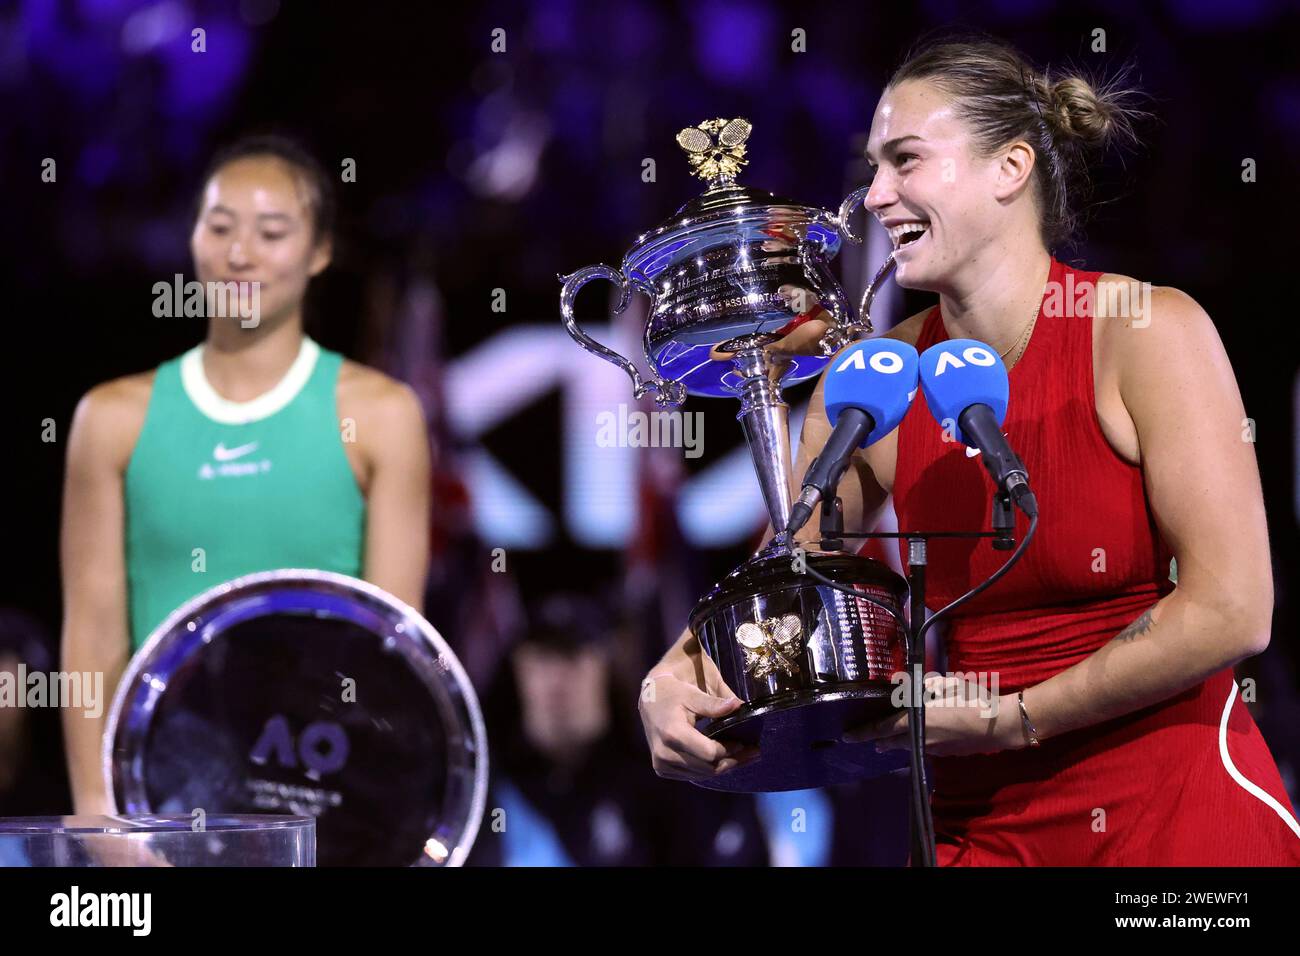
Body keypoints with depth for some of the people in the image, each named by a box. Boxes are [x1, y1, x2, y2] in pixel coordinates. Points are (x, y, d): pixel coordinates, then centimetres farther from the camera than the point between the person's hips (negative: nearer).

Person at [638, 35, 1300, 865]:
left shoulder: (1149, 333, -10)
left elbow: (1232, 610, -16)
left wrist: (1016, 720, -13)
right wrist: (670, 684, -11)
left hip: (1175, 806, -4)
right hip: (978, 828, 4)